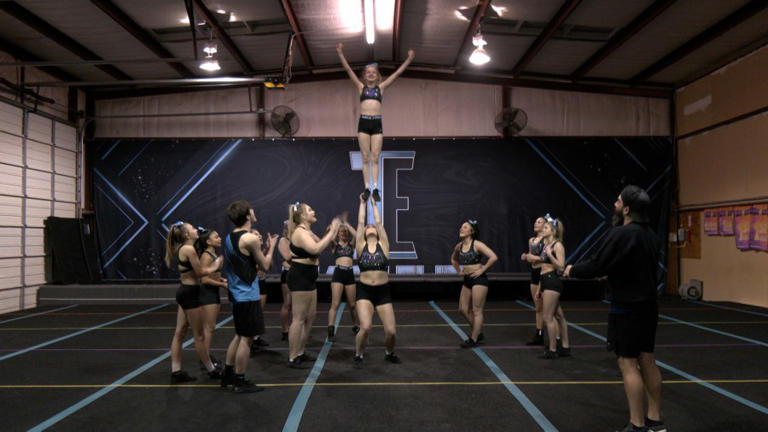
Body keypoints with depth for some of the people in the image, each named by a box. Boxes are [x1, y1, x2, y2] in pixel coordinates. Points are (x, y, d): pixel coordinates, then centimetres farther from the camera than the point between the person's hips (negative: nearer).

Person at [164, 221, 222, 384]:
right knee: (199, 336, 2)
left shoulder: (181, 248, 12)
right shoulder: (189, 249, -17)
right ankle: (211, 370, 15)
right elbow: (200, 272, -16)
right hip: (190, 293, -10)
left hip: (184, 291, 10)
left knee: (179, 333, 10)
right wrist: (214, 267, -1)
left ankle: (176, 372, 15)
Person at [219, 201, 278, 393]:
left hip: (237, 294, 9)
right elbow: (265, 265, -9)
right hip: (248, 296, -9)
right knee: (247, 338, 1)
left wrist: (262, 247, 15)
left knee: (239, 335, 20)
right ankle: (240, 382, 8)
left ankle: (228, 375, 28)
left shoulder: (230, 237, 10)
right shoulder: (250, 239, -18)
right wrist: (271, 246, 5)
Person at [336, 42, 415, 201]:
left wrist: (409, 59, 6)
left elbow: (397, 73, 11)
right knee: (365, 158, 1)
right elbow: (348, 69, 6)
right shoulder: (361, 86, 11)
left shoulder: (381, 87, 13)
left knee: (375, 158, 0)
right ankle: (367, 188, 3)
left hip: (377, 123, 0)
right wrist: (340, 53, -2)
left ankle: (375, 188, 0)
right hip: (363, 122, 0)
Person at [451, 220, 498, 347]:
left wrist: (482, 270, -18)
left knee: (477, 311, -1)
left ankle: (473, 340, 6)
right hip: (467, 280, 8)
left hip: (479, 279, -8)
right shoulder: (459, 246, 6)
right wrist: (459, 271, 15)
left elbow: (493, 257, -25)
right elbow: (453, 259, 28)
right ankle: (477, 332, 29)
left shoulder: (477, 244, -14)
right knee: (463, 309, 11)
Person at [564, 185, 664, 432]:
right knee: (646, 361, 14)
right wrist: (607, 273, 23)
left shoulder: (621, 234, -20)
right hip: (647, 305, 9)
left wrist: (572, 270, -2)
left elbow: (597, 265, -19)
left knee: (628, 364, -1)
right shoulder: (650, 235, 8)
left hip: (627, 308, -8)